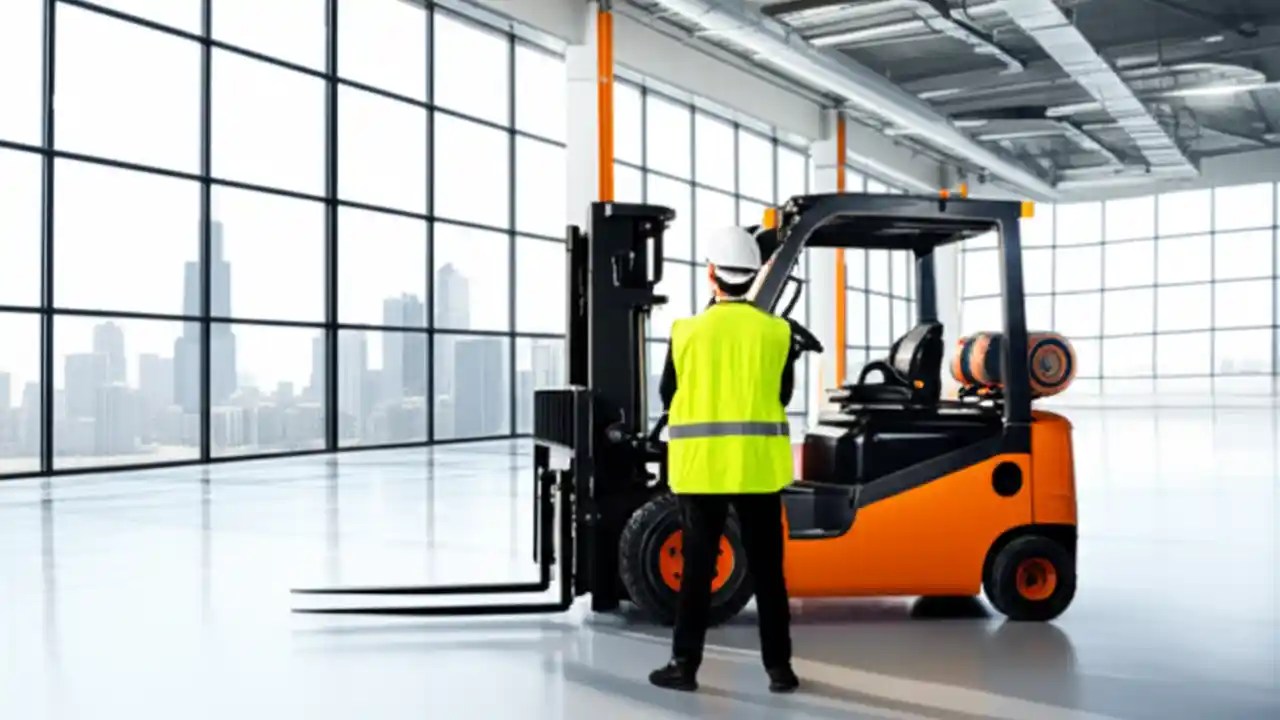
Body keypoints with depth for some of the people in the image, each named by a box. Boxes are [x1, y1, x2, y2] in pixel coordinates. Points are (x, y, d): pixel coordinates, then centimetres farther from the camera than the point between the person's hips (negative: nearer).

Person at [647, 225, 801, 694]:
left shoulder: (687, 331, -6)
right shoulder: (776, 331, -4)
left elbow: (668, 396, 3)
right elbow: (783, 396, 5)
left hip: (701, 465, -1)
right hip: (759, 465, 1)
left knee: (697, 568, 7)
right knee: (766, 569, 9)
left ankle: (684, 665, 13)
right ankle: (779, 666, 15)